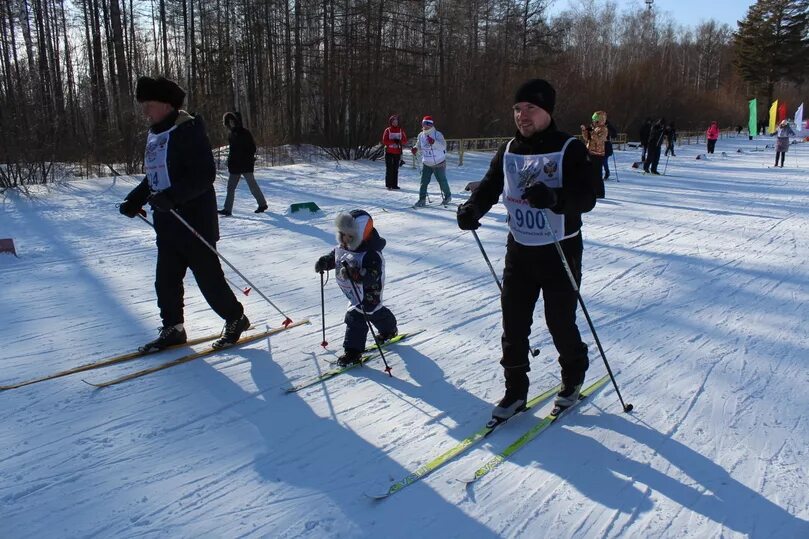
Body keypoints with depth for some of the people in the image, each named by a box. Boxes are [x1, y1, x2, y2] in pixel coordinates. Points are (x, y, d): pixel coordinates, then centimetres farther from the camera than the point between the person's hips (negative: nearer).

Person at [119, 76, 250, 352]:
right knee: (165, 279, 10)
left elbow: (205, 174, -22)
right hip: (167, 223, 9)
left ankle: (236, 320, 18)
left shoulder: (188, 130, -13)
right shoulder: (154, 135, 14)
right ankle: (173, 329, 24)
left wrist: (172, 196, -30)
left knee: (208, 277, 0)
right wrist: (134, 200, 9)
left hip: (194, 220, -8)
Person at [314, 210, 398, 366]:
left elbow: (371, 276, -41)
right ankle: (389, 329, 46)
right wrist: (324, 262, -9)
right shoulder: (342, 248, -6)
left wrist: (355, 274, -55)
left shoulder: (371, 254, -32)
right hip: (355, 293, 9)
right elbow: (333, 257, 11)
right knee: (375, 311, 24)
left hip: (369, 293, -9)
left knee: (355, 317, -5)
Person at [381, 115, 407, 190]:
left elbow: (405, 141, 3)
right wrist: (393, 141, -18)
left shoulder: (401, 130, 7)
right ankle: (388, 185, -1)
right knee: (389, 169, -4)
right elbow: (384, 141, -7)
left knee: (395, 169, 4)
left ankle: (394, 184, 8)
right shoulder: (387, 130, 1)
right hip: (389, 152, -2)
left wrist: (399, 141, -18)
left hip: (397, 152, 2)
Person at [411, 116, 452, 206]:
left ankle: (447, 196, 31)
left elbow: (443, 146, -25)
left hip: (439, 163, -4)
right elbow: (419, 146, 15)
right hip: (426, 164, 4)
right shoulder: (421, 135, 1)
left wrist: (434, 142, -40)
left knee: (442, 181, 9)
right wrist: (415, 149, -8)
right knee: (424, 182, -4)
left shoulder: (437, 134, -15)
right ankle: (422, 200, 1)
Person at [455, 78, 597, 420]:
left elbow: (587, 197, -20)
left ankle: (574, 375, 34)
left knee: (560, 322, 6)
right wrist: (472, 208, -18)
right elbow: (489, 187, 4)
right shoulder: (509, 151, 5)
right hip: (519, 250, 5)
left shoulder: (570, 149, -11)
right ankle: (515, 389, 20)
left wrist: (553, 198, -40)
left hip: (561, 251, -4)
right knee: (513, 321, 5)